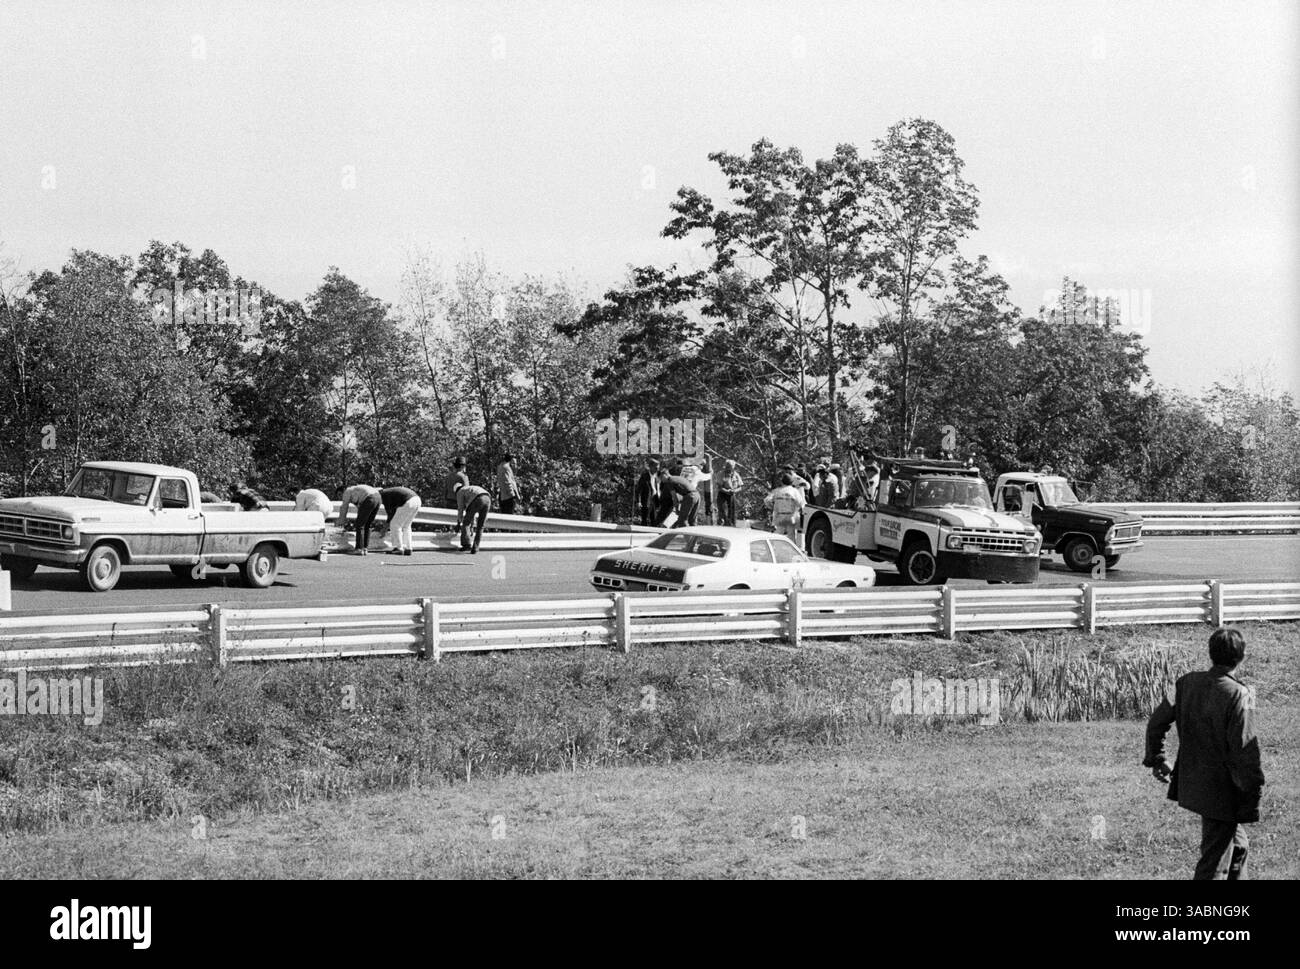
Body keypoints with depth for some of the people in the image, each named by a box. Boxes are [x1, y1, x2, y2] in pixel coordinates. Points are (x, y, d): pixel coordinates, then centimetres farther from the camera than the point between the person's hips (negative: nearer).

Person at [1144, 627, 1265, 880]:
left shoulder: (1186, 683, -3)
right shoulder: (1239, 696, -20)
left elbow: (1156, 724, 4)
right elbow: (1245, 752, -20)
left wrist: (1156, 759, 20)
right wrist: (1251, 800, -13)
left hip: (1191, 785, 7)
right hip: (1223, 792, -7)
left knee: (1239, 843, 26)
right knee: (1212, 861, 2)